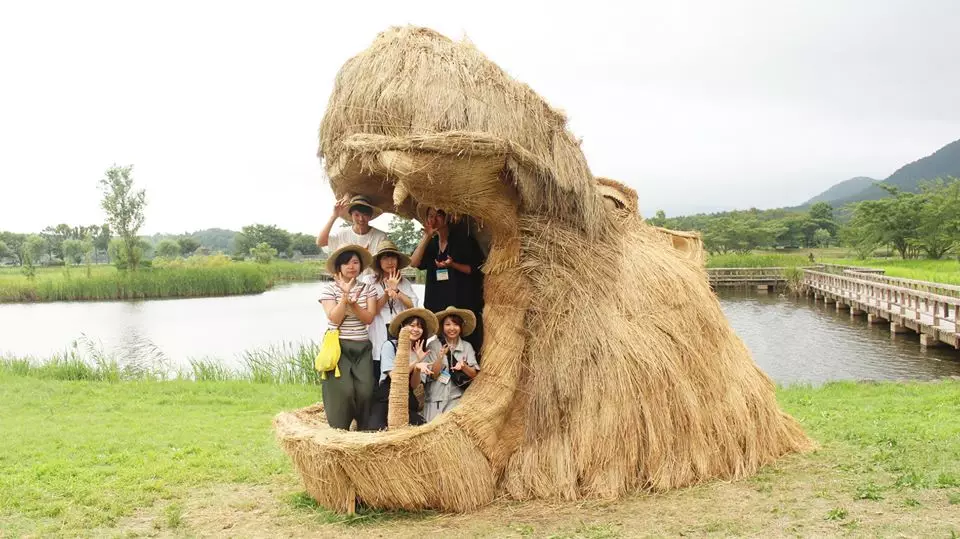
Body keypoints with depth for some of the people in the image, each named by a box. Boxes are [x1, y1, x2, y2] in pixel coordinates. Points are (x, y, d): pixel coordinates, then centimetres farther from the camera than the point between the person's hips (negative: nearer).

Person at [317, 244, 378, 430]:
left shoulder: (368, 289, 7)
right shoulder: (329, 288, -1)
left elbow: (368, 318, -4)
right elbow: (335, 319, -11)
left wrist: (353, 303, -19)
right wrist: (345, 296, -19)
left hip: (362, 347, 3)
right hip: (338, 346, -3)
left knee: (365, 391, -9)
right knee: (343, 392, -14)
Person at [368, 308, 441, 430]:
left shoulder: (421, 352, 12)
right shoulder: (390, 345, -2)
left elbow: (414, 385, 2)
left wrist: (418, 367, -16)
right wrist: (415, 362, -18)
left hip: (408, 402, 4)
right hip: (386, 400, -4)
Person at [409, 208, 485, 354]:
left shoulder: (462, 239, 2)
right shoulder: (430, 244, 16)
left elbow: (478, 269, -2)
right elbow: (414, 262, -2)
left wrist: (453, 265, -16)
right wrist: (427, 236, -8)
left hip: (463, 304, -4)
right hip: (437, 305, 4)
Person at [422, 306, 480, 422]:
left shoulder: (467, 346, 3)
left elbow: (474, 374, 0)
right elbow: (432, 375, -7)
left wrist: (463, 366, -19)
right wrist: (440, 356, -22)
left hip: (457, 399, 1)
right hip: (435, 400, -1)